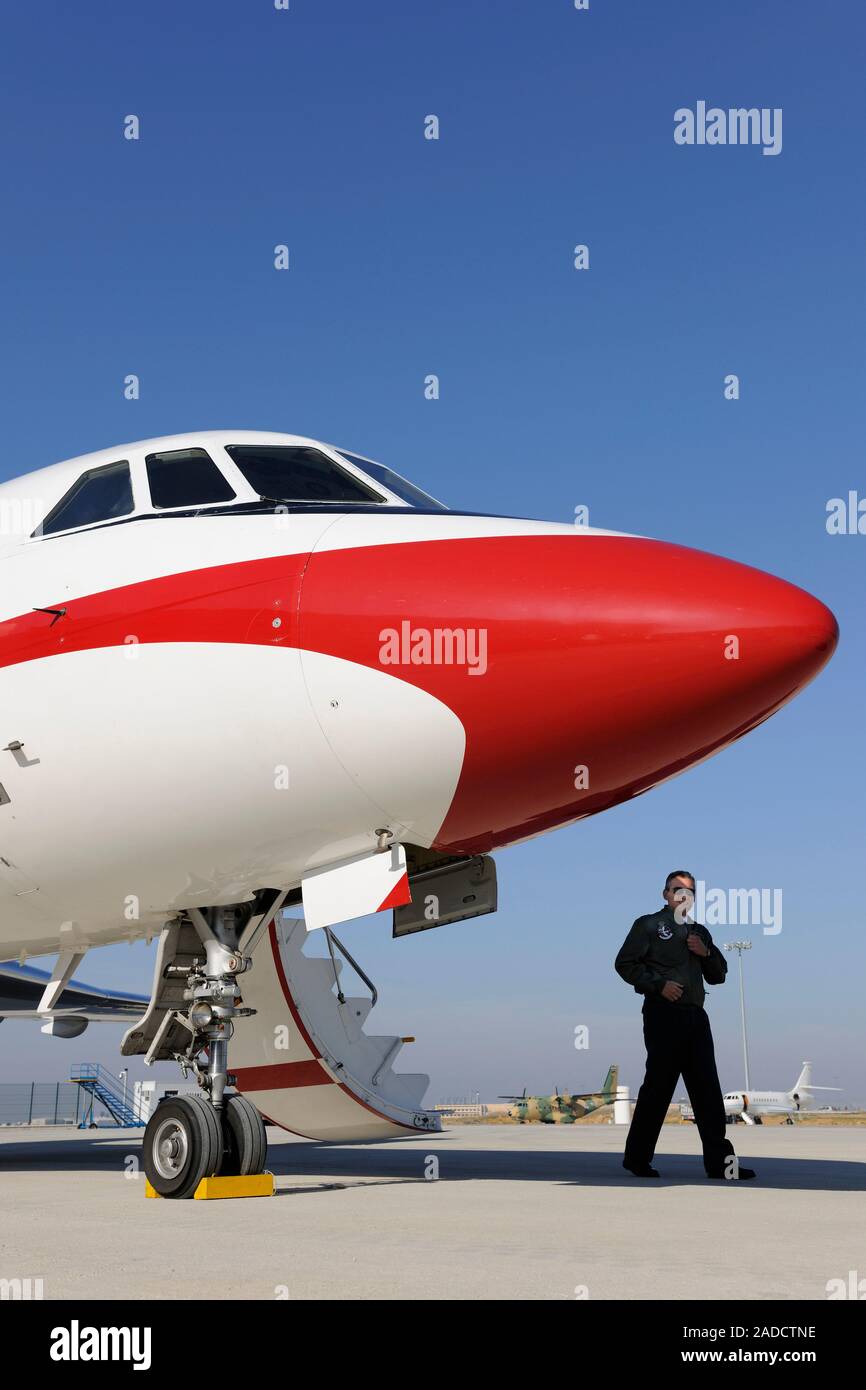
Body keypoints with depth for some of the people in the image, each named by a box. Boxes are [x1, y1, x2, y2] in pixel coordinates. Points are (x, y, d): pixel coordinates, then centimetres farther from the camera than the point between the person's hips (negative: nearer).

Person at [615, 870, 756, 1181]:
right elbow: (625, 963, -3)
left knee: (707, 1088, 1)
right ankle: (637, 1158, 6)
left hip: (695, 1016, 6)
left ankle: (720, 1160, 1)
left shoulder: (699, 932, 22)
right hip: (663, 1014, -6)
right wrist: (659, 984, -13)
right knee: (658, 1085, -4)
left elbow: (718, 976, 23)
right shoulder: (649, 925, 5)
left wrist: (707, 953, 4)